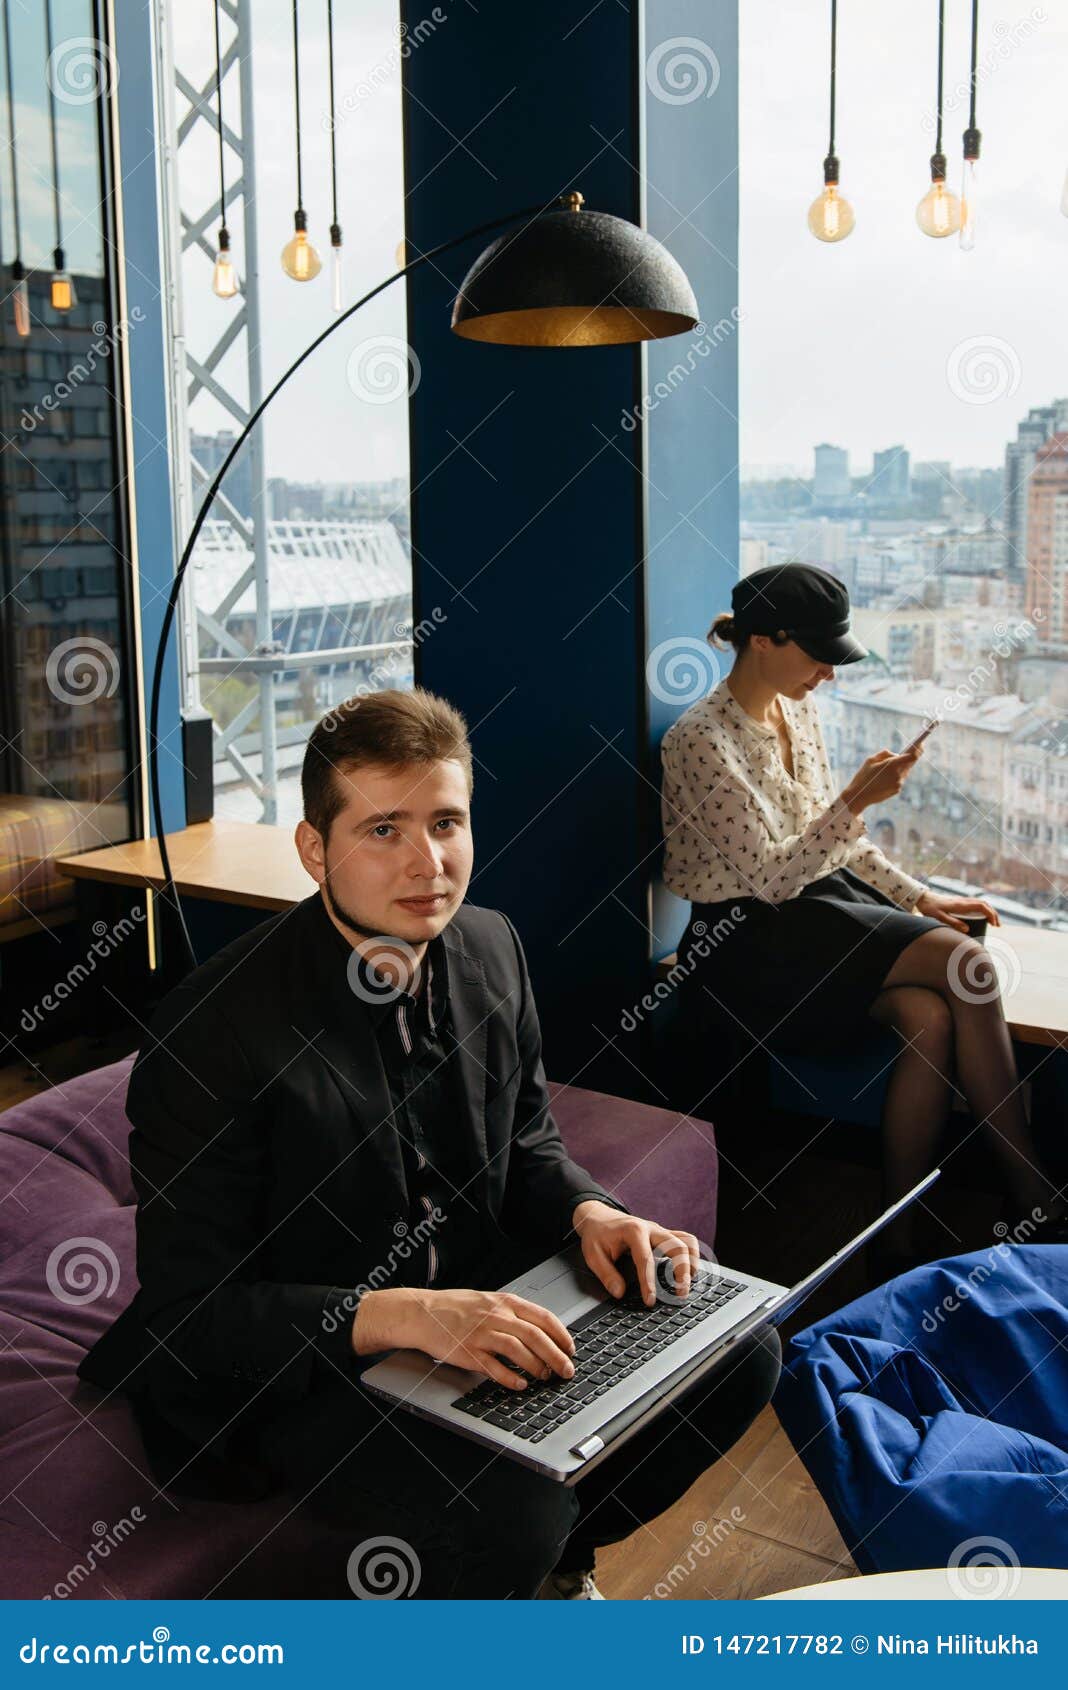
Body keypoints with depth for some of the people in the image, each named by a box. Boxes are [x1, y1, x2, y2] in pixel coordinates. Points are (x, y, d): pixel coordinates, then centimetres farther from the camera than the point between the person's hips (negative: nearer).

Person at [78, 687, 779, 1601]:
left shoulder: (492, 946, -2)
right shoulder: (212, 1029, -23)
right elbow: (187, 1310, -21)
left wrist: (588, 1213, -10)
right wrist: (403, 1316, -33)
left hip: (478, 1308, 7)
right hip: (306, 1364, -6)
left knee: (740, 1353, -4)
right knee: (509, 1513, -31)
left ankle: (552, 1558, 21)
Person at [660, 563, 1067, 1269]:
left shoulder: (800, 711, 11)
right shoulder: (703, 741, -15)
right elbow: (770, 877, -18)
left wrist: (920, 897, 8)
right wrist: (858, 799, -23)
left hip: (814, 903, 8)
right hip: (746, 944, -7)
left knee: (930, 1015, -23)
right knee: (965, 960, -21)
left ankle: (902, 1240, -13)